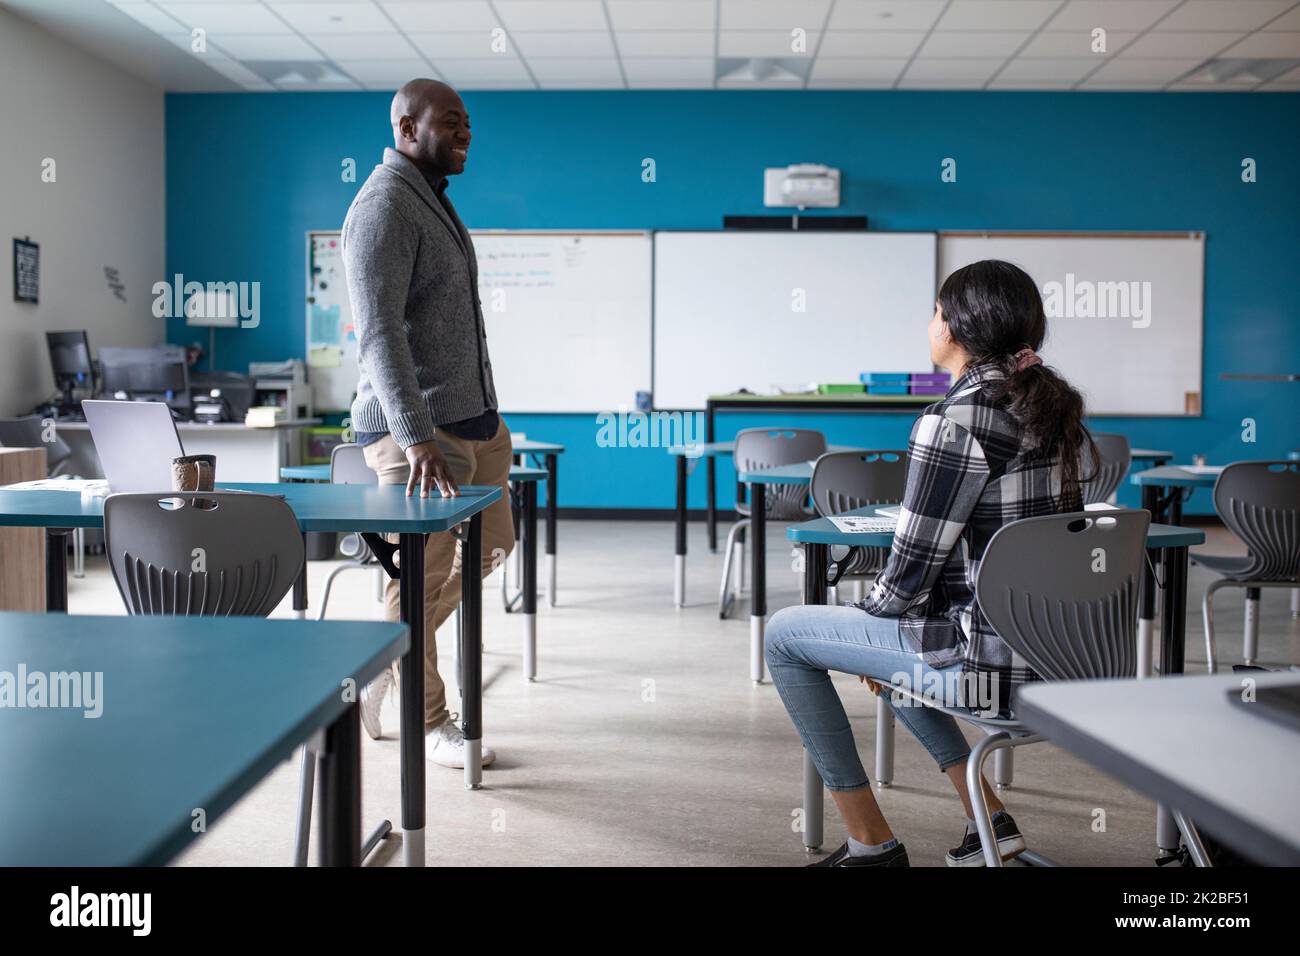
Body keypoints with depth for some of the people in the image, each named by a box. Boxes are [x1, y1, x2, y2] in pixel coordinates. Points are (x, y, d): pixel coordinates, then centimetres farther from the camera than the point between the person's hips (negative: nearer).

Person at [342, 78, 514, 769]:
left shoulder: (431, 197, 17)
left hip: (471, 417, 10)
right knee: (422, 574, -1)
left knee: (490, 545, 17)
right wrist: (417, 440, -31)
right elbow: (379, 334, -24)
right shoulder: (384, 207, -14)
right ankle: (429, 723, 13)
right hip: (416, 427, -10)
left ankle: (381, 659, 28)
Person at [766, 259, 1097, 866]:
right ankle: (988, 819, 29)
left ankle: (871, 844, 13)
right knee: (894, 622, 33)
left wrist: (874, 611, 4)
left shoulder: (954, 421, -20)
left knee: (785, 635, 5)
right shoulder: (1055, 404, 8)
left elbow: (914, 562, -17)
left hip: (989, 658, -9)